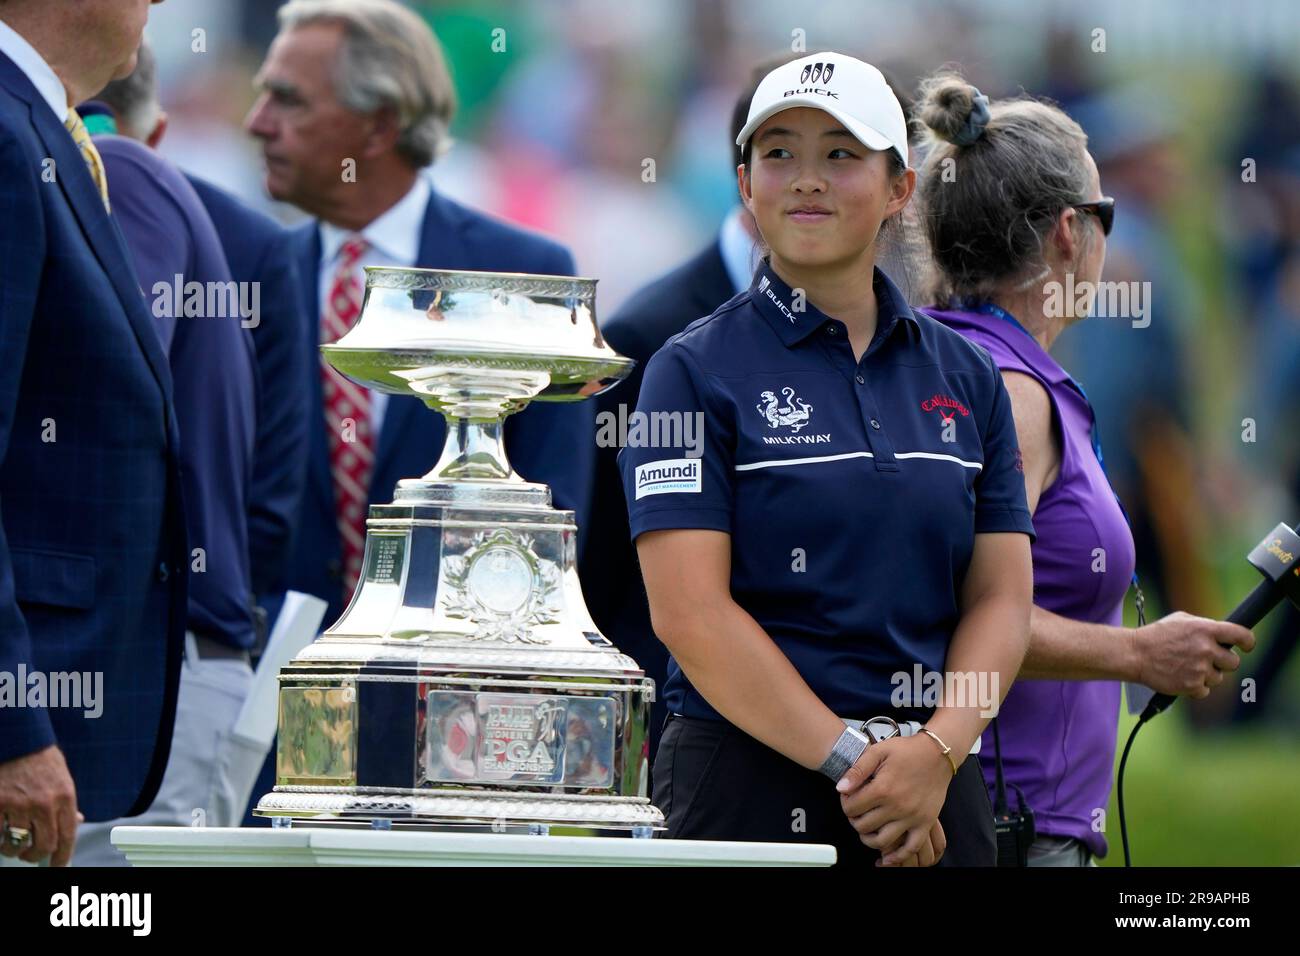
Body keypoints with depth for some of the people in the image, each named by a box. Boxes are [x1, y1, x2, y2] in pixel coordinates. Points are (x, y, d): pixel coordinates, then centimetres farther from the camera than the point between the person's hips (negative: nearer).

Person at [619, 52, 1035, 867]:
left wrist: (937, 752, -10)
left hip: (936, 788, 3)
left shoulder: (967, 377, 12)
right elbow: (690, 613, -10)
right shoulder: (696, 371, -1)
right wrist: (852, 761, -14)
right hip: (753, 781, -3)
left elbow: (1001, 596, 8)